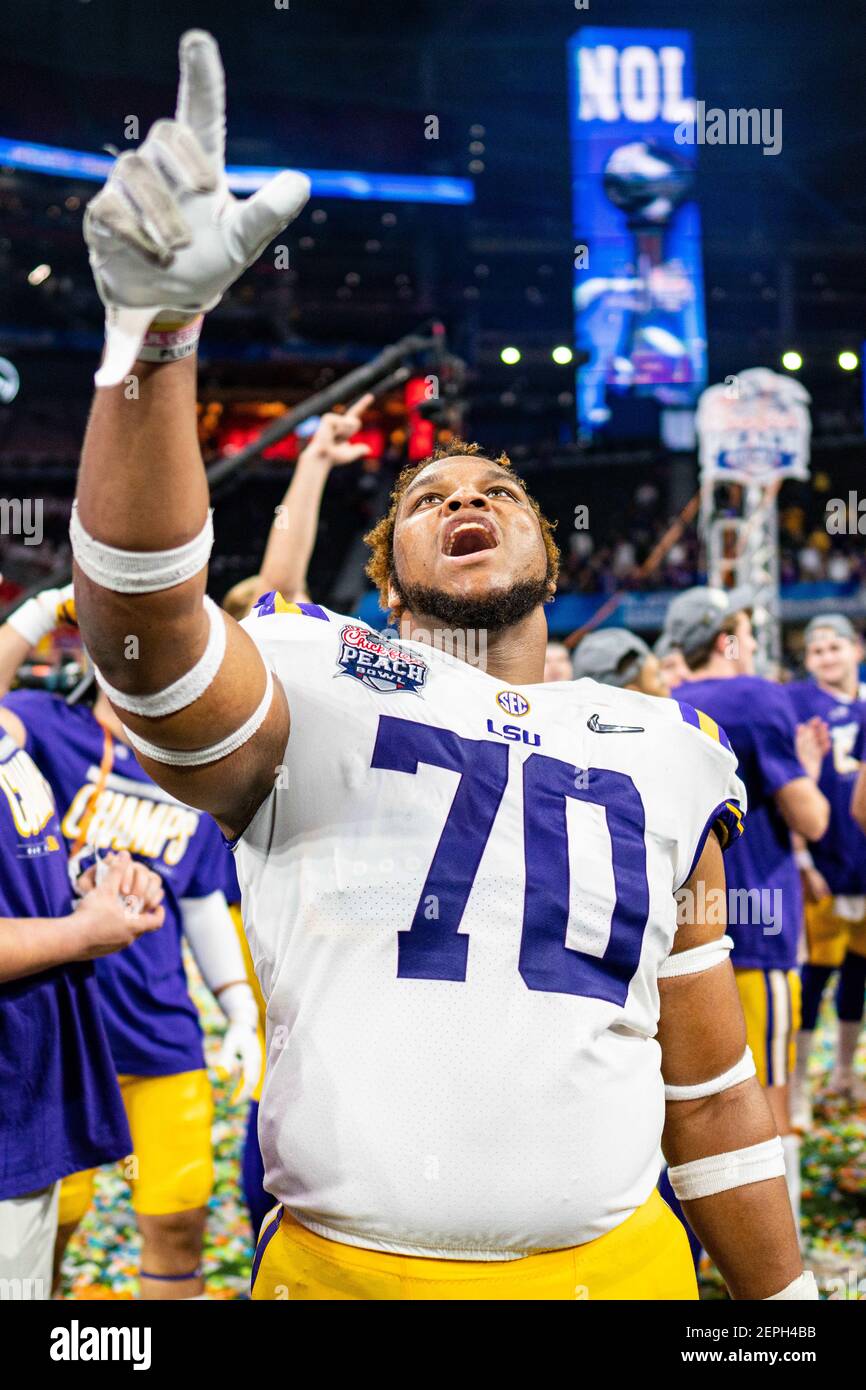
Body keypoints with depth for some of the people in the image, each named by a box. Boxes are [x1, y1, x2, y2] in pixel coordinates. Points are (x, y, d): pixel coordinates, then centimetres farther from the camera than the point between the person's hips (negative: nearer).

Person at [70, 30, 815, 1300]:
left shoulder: (662, 757, 13)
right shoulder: (315, 691, 3)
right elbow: (140, 621, -19)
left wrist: (782, 1297, 17)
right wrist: (155, 325, -31)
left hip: (612, 1264, 3)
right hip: (347, 1266, -2)